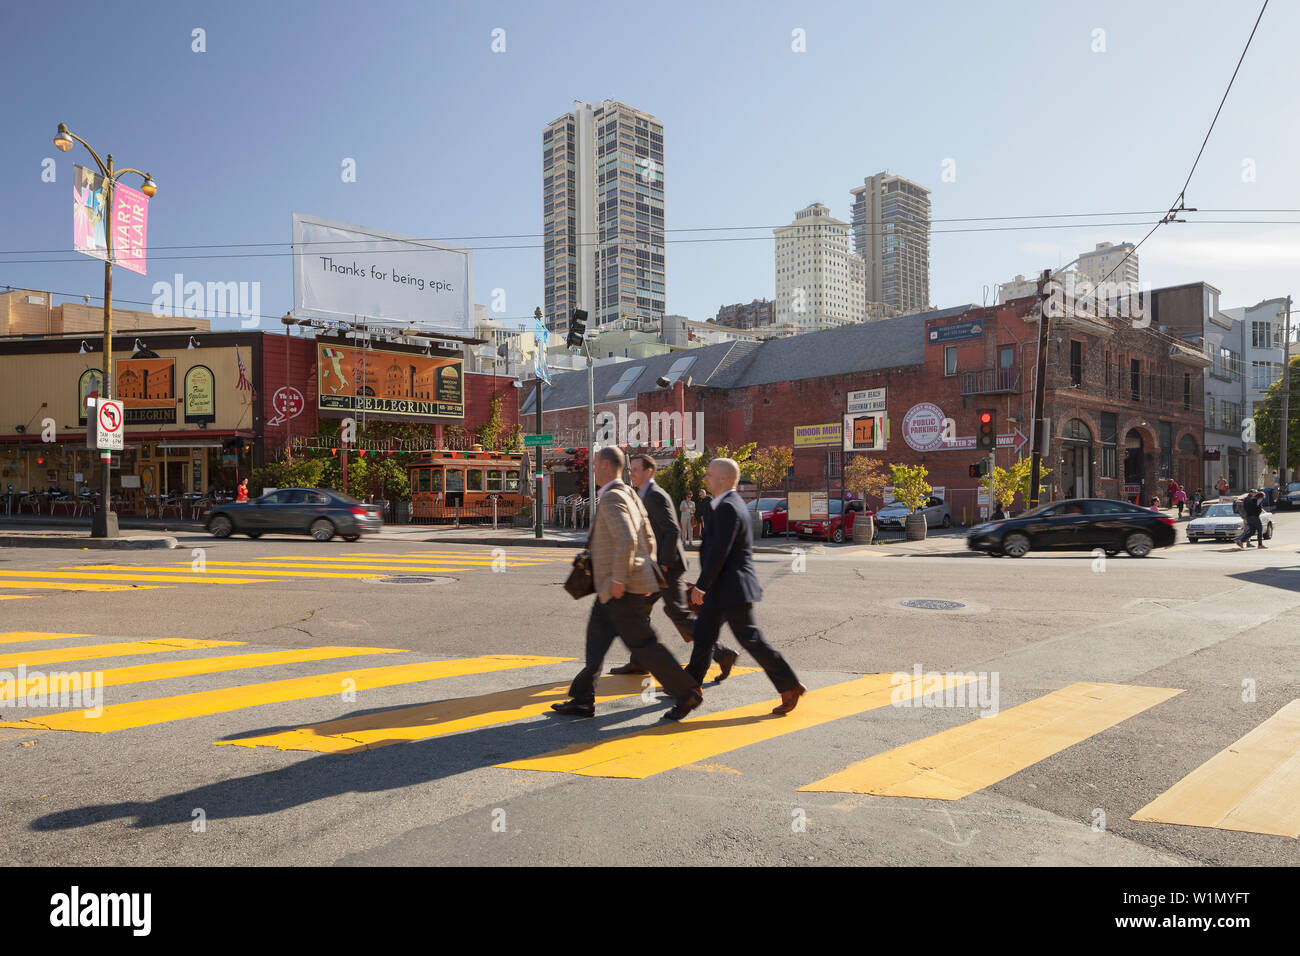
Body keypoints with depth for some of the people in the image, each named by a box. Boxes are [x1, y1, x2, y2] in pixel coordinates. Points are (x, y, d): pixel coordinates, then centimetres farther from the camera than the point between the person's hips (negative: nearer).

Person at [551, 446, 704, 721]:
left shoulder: (612, 498, -16)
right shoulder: (629, 495, 15)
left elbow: (626, 540, -29)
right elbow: (649, 539, 18)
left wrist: (619, 579, -24)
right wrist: (646, 573, 21)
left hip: (623, 588, -10)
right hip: (613, 588, 10)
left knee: (642, 644, -4)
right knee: (597, 637, 13)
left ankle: (687, 693, 3)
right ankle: (582, 700, 19)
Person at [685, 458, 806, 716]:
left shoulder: (728, 508, -19)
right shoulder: (732, 504, 13)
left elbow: (718, 552, -24)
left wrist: (701, 586, -20)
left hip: (731, 588, -10)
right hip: (719, 589, 10)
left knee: (751, 639, -3)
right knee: (703, 636, 14)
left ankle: (790, 687, 5)